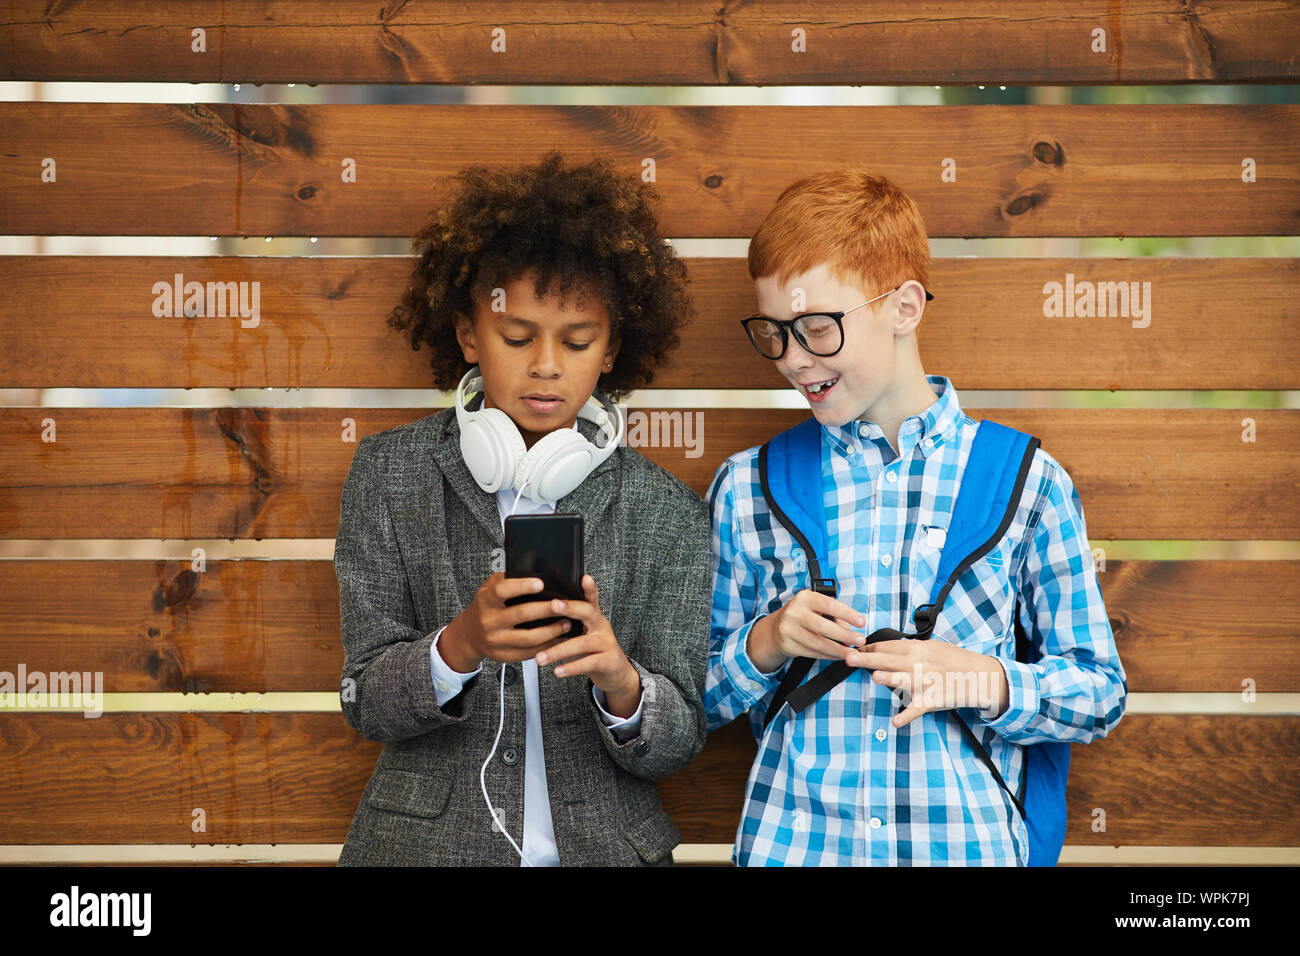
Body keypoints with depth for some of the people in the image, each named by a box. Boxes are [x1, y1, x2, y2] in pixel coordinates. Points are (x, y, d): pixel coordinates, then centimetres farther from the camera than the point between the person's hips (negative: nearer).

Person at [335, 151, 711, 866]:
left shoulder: (668, 514, -3)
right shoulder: (390, 473, -3)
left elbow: (678, 742, -5)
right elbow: (366, 703, -8)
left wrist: (619, 679, -25)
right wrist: (460, 644, -26)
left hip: (601, 847, 0)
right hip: (425, 843, 0)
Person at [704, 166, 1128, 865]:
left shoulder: (1028, 483, -1)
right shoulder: (746, 487, 4)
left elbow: (1101, 693, 2)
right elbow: (696, 697, 8)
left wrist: (982, 680, -16)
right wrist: (764, 644, -11)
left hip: (965, 844, -1)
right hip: (789, 843, 1)